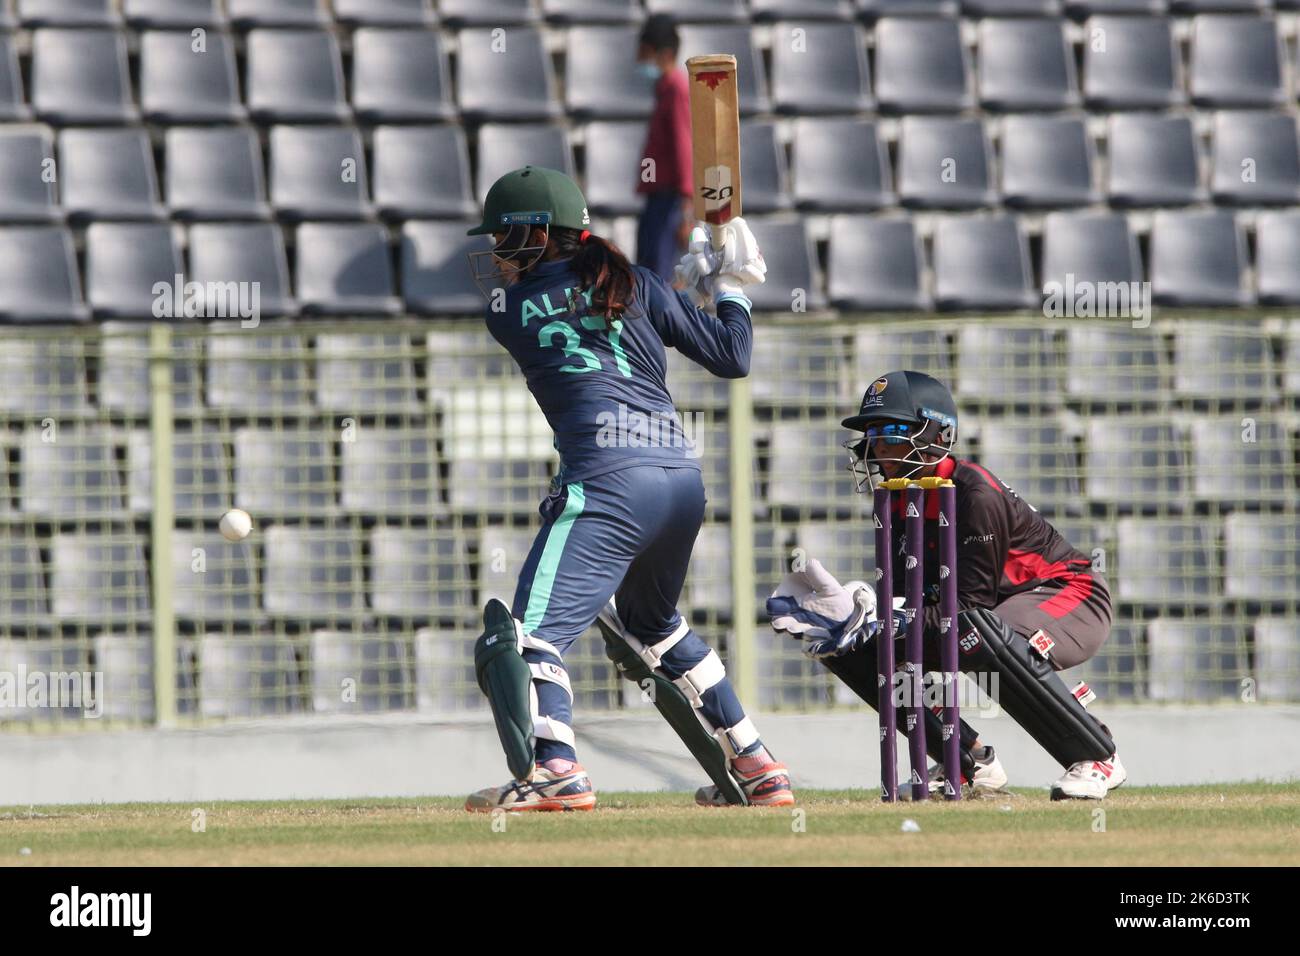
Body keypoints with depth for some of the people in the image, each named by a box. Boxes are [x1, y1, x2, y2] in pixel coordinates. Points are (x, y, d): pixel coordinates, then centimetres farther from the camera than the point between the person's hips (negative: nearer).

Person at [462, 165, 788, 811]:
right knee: (653, 629, 29)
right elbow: (731, 358, 16)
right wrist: (731, 289, 32)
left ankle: (555, 768, -39)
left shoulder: (507, 311, 8)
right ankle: (755, 769, 29)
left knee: (535, 629, -14)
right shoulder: (634, 285, 16)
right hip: (683, 480, 6)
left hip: (608, 484, -6)